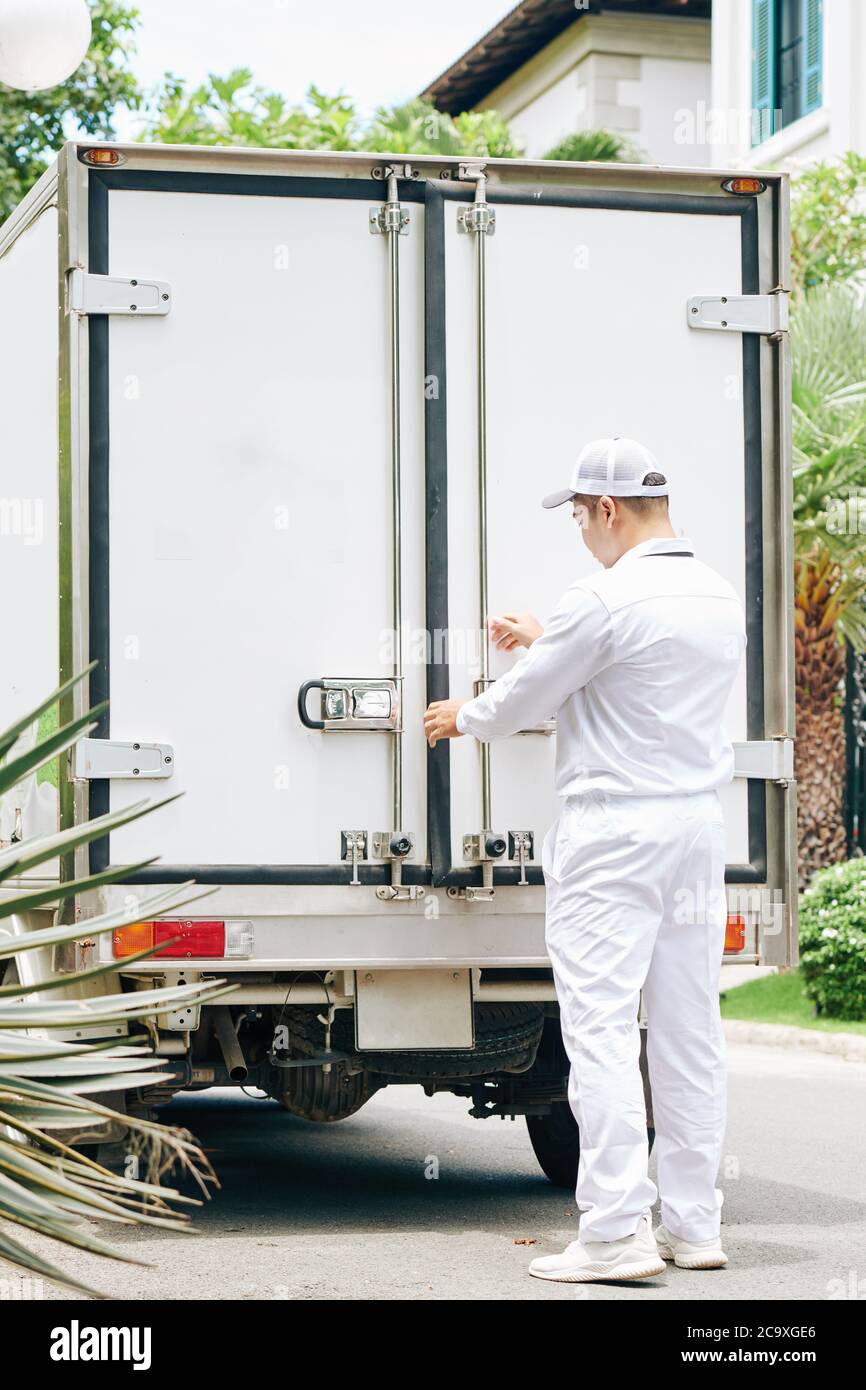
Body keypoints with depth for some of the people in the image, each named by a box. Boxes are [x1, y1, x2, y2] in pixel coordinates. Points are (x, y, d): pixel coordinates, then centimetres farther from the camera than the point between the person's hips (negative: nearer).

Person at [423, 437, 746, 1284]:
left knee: (601, 1028, -7)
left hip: (613, 831, -8)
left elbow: (521, 703, -5)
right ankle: (693, 1226, 14)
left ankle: (615, 1232, -11)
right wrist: (545, 642, 35)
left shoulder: (605, 600, -15)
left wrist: (461, 718, 15)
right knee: (688, 1030, 10)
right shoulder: (721, 600, 10)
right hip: (697, 825, 8)